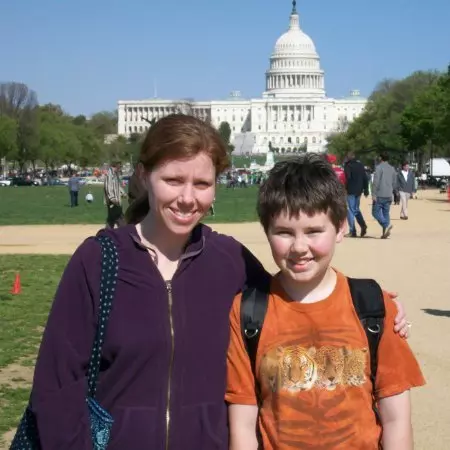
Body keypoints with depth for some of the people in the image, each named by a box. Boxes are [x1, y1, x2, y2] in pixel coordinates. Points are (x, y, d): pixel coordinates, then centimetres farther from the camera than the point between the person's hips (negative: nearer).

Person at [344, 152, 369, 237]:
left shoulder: (348, 166, -10)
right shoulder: (360, 165, 9)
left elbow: (347, 178, -18)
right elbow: (365, 178, 10)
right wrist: (366, 190, 15)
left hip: (351, 191, -6)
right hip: (359, 190, 6)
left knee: (350, 210, -1)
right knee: (356, 209, 19)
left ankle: (352, 231, -4)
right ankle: (363, 226, 1)